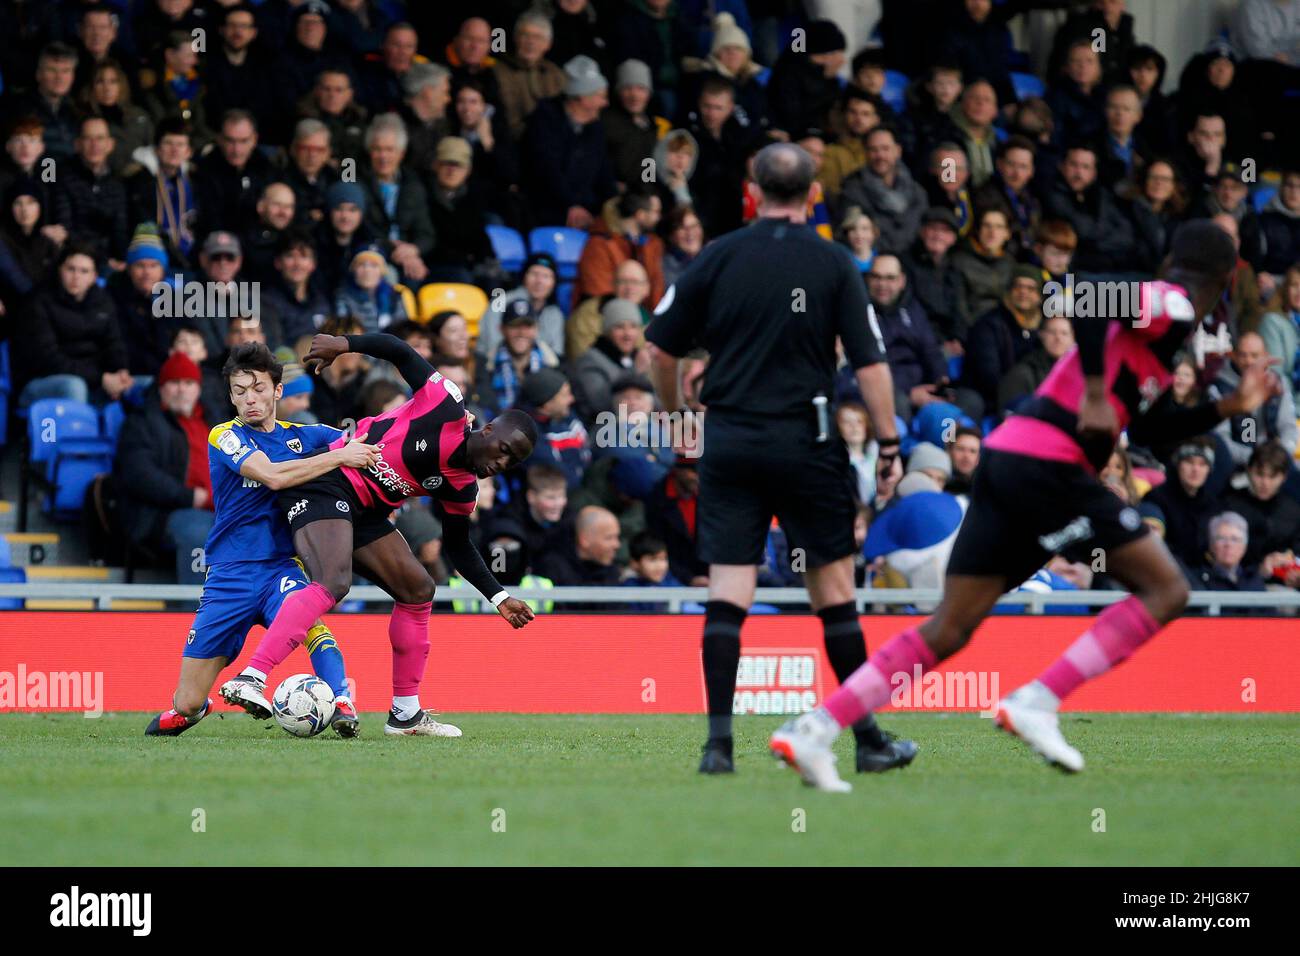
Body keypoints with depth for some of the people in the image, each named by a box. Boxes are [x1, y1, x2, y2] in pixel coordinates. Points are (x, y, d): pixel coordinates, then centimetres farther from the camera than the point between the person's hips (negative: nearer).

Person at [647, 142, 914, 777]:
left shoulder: (718, 258, 2)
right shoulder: (833, 264, -1)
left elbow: (662, 349, 4)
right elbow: (869, 363, -4)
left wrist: (673, 415, 19)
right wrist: (888, 443, 2)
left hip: (729, 443, 1)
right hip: (805, 444, -1)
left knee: (726, 593, 0)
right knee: (833, 588, 7)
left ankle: (719, 741, -8)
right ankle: (869, 740, 13)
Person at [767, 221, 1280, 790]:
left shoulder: (1157, 309, 26)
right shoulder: (1173, 305, -3)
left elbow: (1146, 425, 33)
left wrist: (1230, 406, 32)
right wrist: (1096, 396, -23)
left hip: (1007, 459, 9)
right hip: (1047, 463, -9)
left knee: (950, 628, 6)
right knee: (1166, 591, -3)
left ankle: (812, 730, -1)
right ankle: (1036, 703, -12)